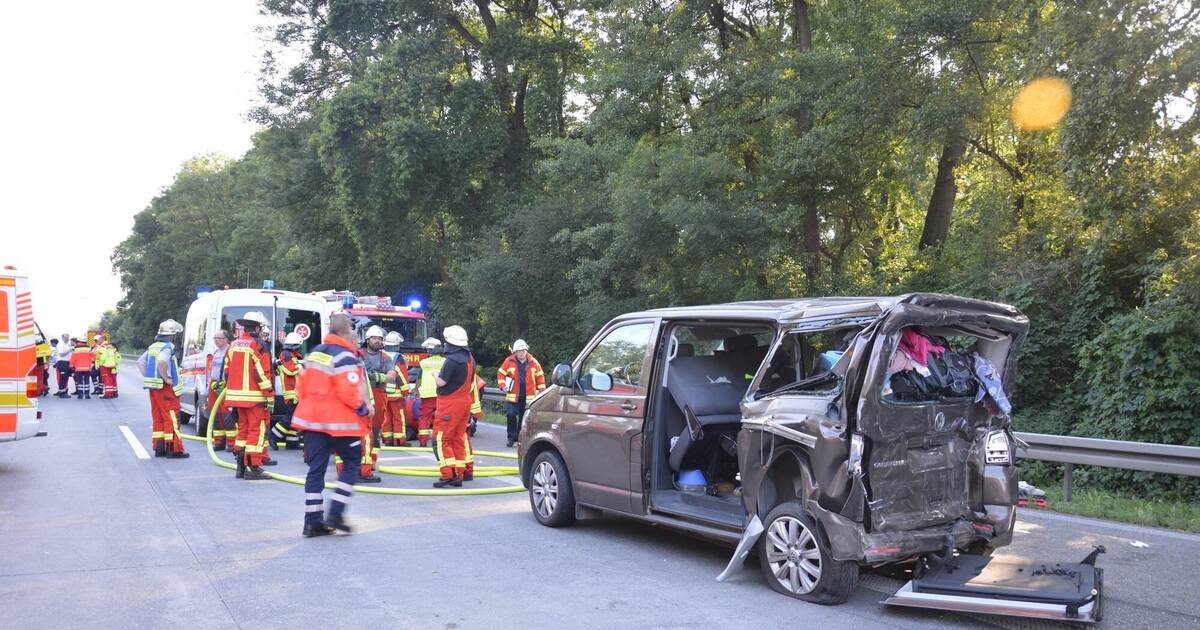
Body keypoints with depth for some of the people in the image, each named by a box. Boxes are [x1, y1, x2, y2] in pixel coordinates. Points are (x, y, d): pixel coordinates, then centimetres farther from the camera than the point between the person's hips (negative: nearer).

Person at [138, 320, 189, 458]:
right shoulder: (168, 347, -14)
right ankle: (173, 449, -5)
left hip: (154, 388, 9)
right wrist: (166, 378, -19)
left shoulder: (153, 347, 14)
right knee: (172, 418, -5)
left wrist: (148, 378, 15)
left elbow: (140, 361, 19)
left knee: (158, 418, 13)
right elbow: (162, 362, -31)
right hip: (166, 388, -9)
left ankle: (159, 448, 18)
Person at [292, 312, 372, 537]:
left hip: (312, 419, 7)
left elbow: (302, 385, 14)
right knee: (351, 463, 7)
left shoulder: (315, 352, 11)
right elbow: (349, 392, -21)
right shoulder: (345, 357, -15)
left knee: (316, 468, 9)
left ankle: (312, 521, 10)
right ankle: (335, 514, -1)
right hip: (339, 422, -7)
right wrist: (363, 409, -5)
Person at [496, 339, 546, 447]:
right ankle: (511, 438, 0)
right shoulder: (509, 361, -2)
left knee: (524, 418, 7)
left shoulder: (533, 362, 3)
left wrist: (541, 390, 7)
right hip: (513, 395, -1)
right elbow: (500, 373, 5)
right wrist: (503, 386, -8)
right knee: (511, 415, -13)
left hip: (528, 396, 1)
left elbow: (540, 376, 11)